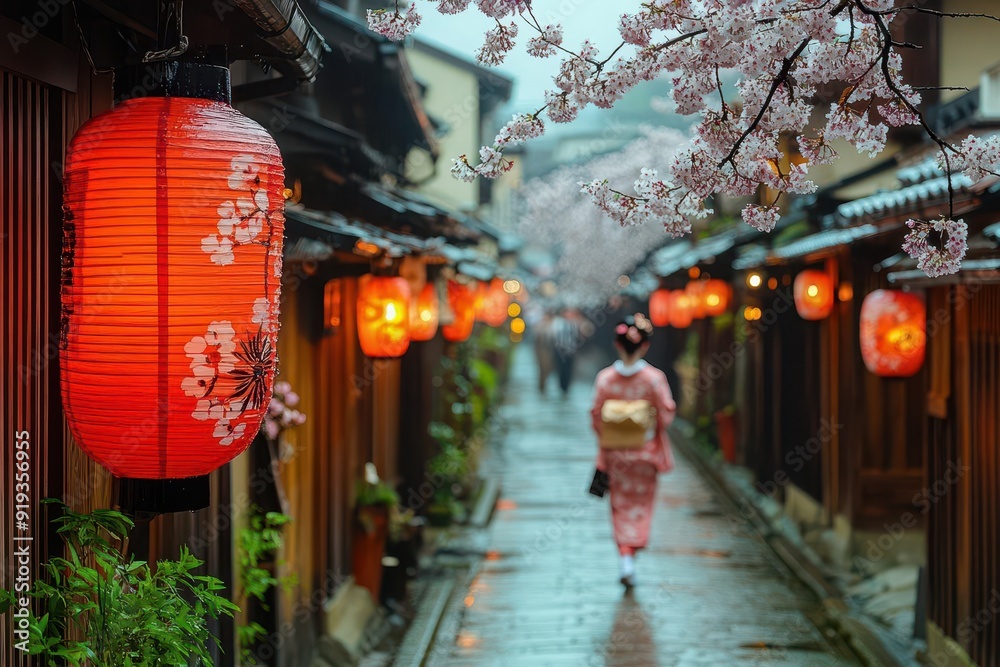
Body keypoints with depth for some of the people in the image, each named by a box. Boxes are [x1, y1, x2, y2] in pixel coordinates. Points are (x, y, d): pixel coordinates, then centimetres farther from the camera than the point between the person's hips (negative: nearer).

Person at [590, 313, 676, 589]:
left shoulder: (605, 378, -9)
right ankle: (631, 555, 2)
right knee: (641, 504, 11)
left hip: (615, 453, 1)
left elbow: (596, 418, -5)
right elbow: (666, 414, -11)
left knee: (621, 505, 12)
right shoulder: (654, 378, -13)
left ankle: (625, 555, 1)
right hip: (646, 452, -1)